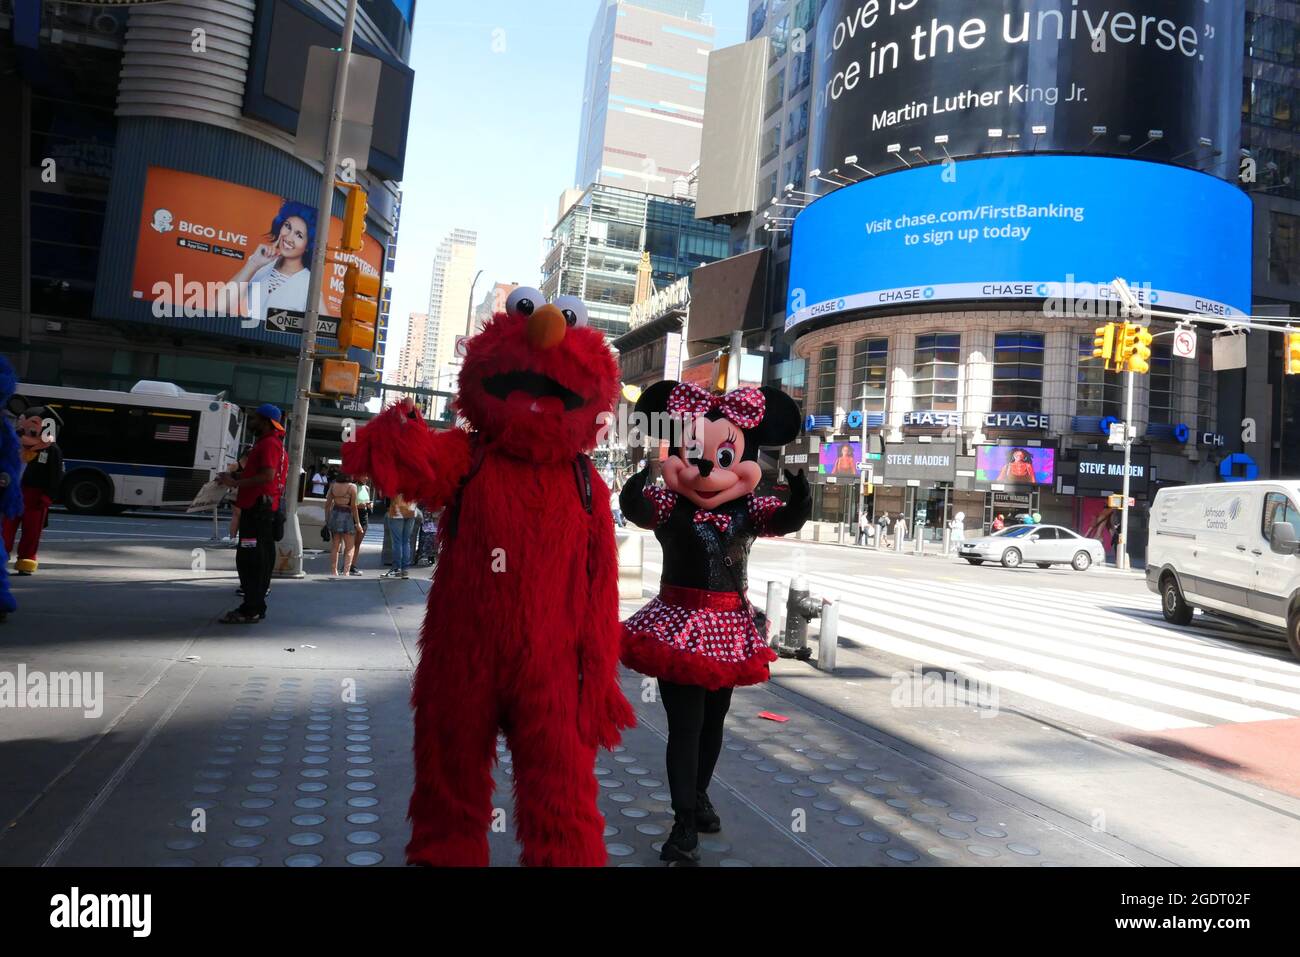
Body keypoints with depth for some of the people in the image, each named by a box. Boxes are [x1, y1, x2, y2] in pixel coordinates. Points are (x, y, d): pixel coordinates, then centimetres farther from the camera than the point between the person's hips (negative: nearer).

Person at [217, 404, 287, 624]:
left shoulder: (269, 444, -12)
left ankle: (251, 610, -10)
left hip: (258, 509, -11)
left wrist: (235, 483, -19)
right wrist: (234, 477, 14)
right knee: (260, 559, 14)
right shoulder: (265, 443, 22)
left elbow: (268, 475, -24)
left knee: (250, 559, -10)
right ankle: (255, 606, 21)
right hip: (262, 509, 11)